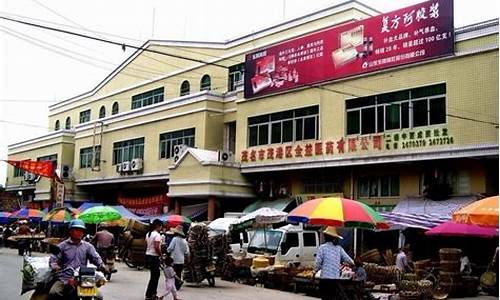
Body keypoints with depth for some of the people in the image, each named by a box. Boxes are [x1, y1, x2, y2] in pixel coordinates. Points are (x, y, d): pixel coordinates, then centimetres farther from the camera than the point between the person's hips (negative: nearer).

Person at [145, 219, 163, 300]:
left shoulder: (148, 234, 12)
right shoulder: (157, 235, -16)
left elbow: (146, 244, 14)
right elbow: (157, 247, -23)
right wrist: (161, 254, -10)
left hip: (148, 255, 9)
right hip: (154, 257, -9)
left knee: (156, 274, 18)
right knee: (154, 276, -2)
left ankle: (153, 293, 23)